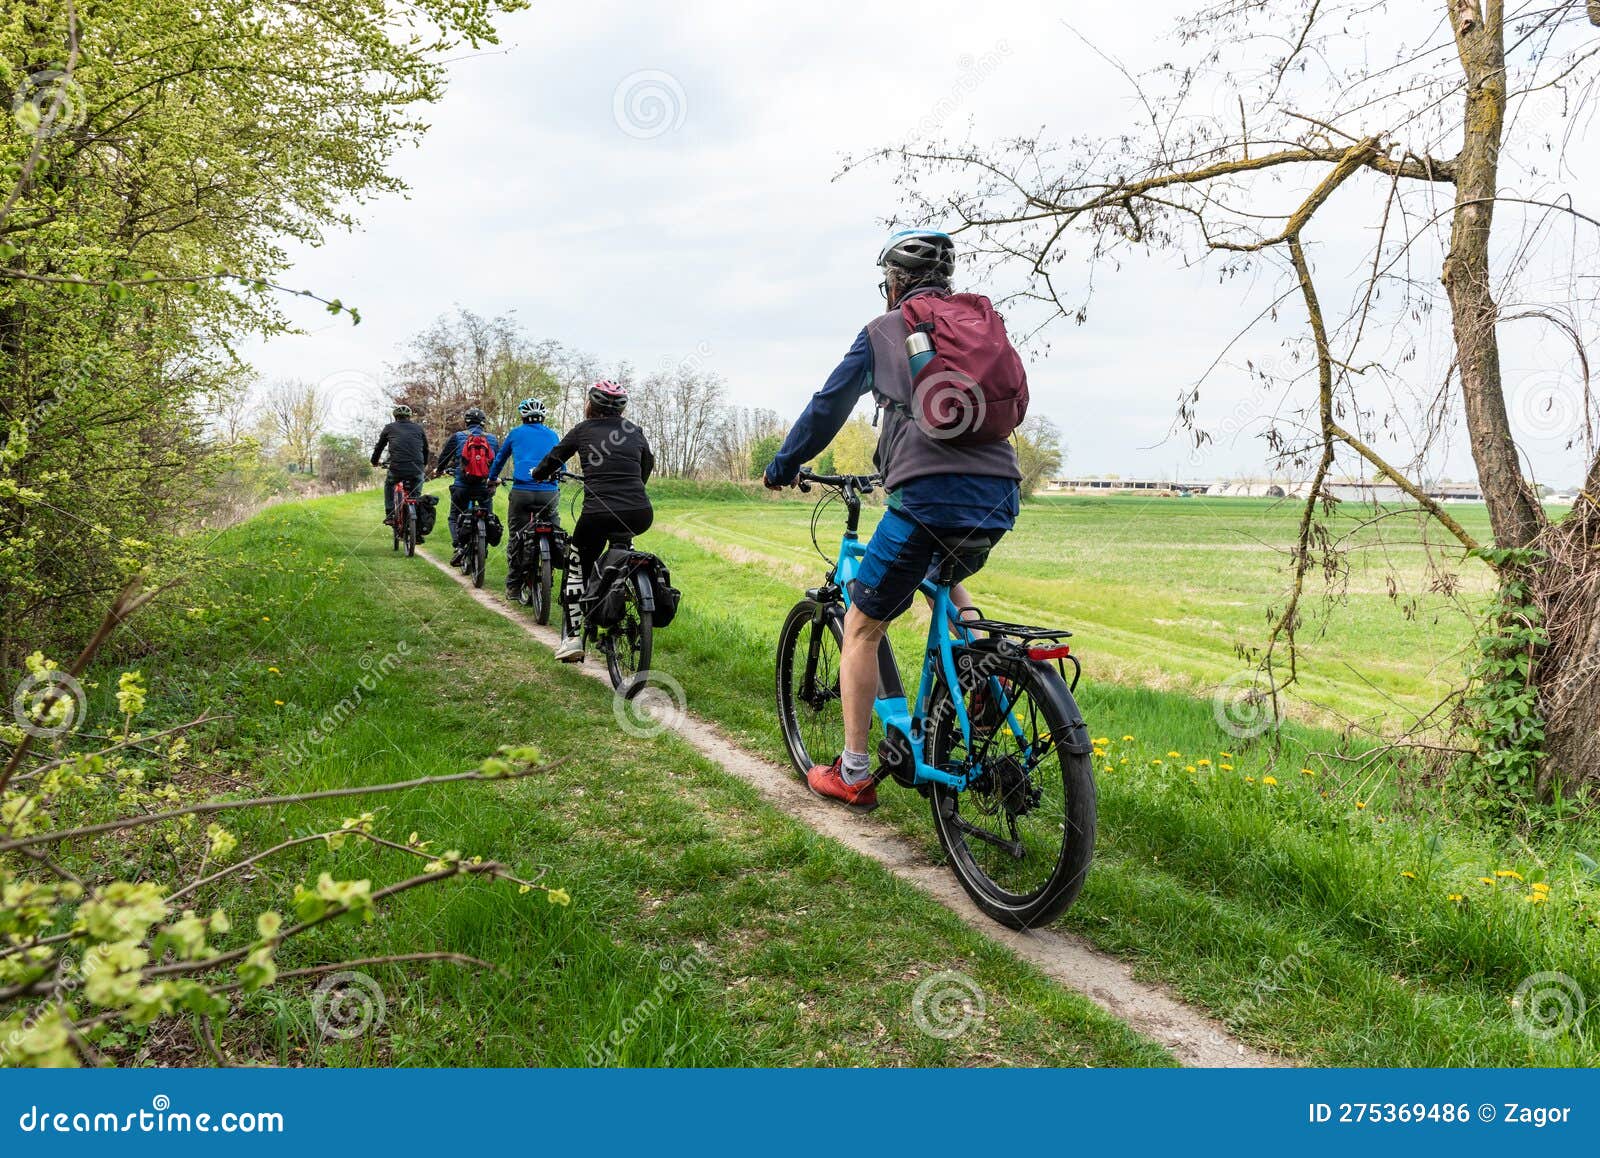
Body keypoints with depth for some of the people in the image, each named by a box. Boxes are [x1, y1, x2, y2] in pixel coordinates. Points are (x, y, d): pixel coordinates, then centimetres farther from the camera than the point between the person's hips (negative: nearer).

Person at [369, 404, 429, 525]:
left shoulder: (389, 428, 13)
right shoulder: (419, 428, 15)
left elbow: (379, 447, 23)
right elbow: (425, 448, 25)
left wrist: (375, 462, 41)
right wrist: (425, 464, 42)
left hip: (397, 469, 0)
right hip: (417, 470, 0)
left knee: (389, 485, 29)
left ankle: (390, 515, 20)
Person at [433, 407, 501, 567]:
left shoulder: (457, 437, 0)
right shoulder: (492, 439, 6)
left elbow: (444, 456, 10)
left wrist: (438, 470, 31)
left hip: (462, 486, -1)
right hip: (485, 487, 1)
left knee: (455, 517, 12)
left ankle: (459, 546, -10)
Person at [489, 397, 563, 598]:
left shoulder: (515, 433, 16)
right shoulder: (552, 435, 18)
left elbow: (499, 458, 30)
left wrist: (492, 478, 48)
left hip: (521, 492, 0)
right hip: (549, 493, 1)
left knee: (515, 539, 7)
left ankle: (513, 586, 10)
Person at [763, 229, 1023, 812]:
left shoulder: (883, 331, 9)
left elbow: (828, 407, 13)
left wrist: (782, 465, 28)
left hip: (927, 496, -5)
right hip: (999, 500, 6)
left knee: (862, 628, 10)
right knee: (947, 576, 38)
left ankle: (853, 774, 15)